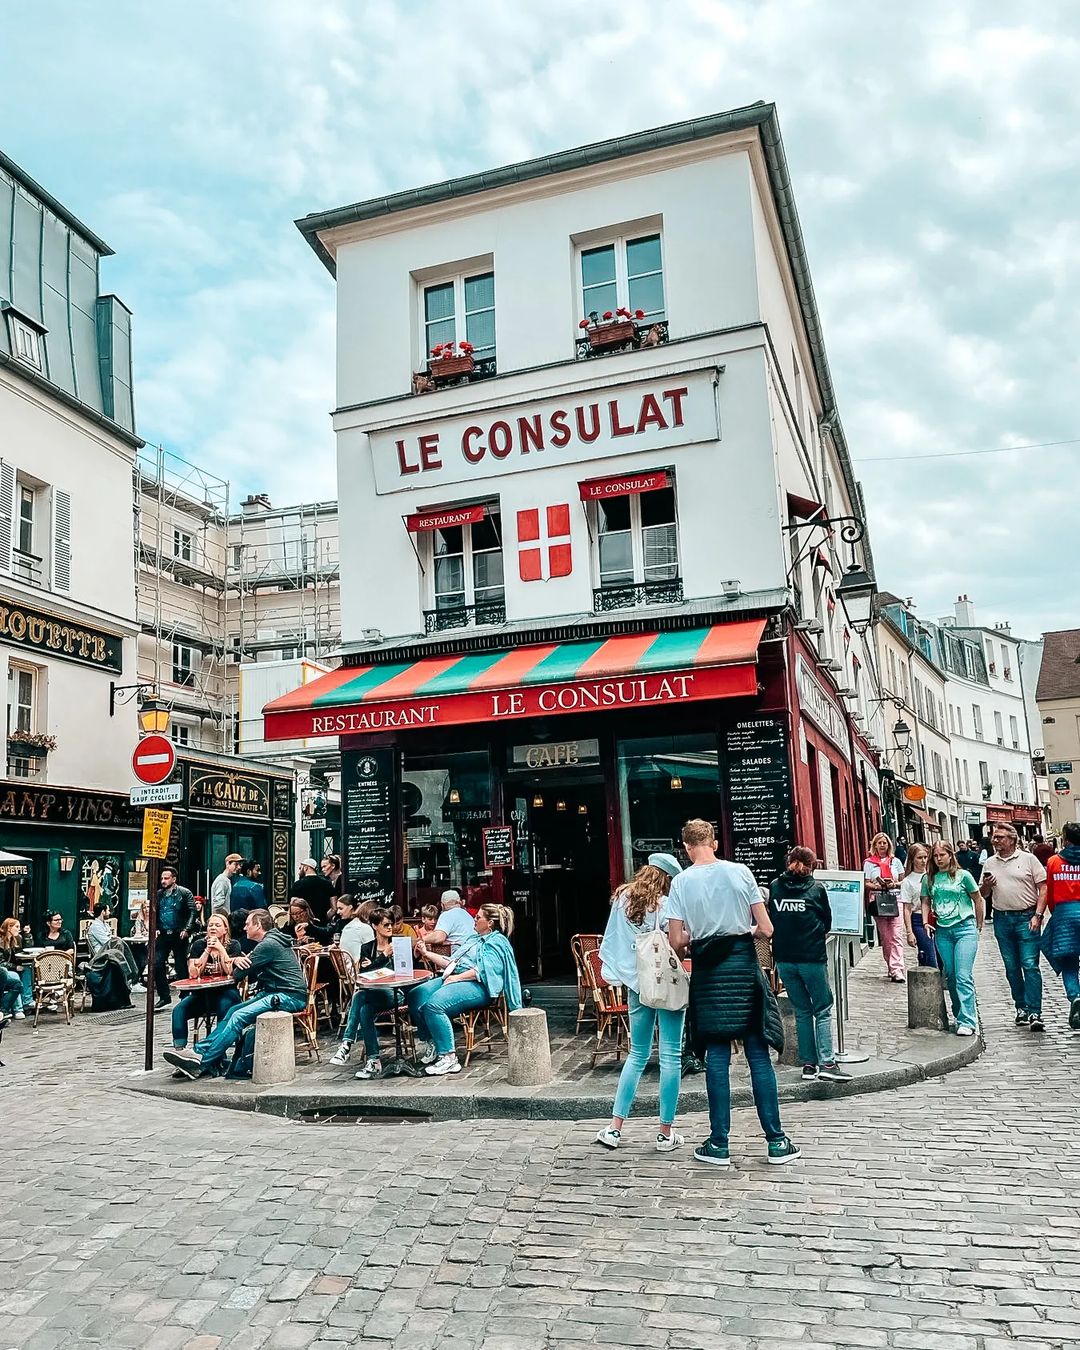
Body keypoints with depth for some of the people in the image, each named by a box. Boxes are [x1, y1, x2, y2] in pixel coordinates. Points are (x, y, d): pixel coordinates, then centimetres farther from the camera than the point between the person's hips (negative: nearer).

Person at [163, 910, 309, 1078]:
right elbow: (252, 977, 16)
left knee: (238, 1017, -19)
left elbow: (238, 974, -11)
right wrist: (237, 960, -4)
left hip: (290, 996, -10)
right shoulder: (270, 941, 20)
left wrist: (237, 963, 13)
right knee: (233, 1011, 1)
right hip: (276, 993, 10)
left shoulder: (268, 944, -13)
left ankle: (202, 1062, -18)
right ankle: (201, 1051, -6)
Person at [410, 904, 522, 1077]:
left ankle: (448, 1057, -25)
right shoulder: (474, 939, 29)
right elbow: (452, 962, 27)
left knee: (433, 1005, -31)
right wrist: (427, 953, 19)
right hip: (456, 980, 9)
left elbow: (484, 970, -13)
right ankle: (429, 1043, -5)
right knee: (415, 996, -12)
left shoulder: (497, 941, 0)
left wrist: (457, 978, -17)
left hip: (477, 986, -9)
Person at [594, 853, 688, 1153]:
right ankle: (666, 1133, 7)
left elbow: (611, 942, 8)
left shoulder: (622, 900, 4)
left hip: (636, 984, 5)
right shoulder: (664, 905, -11)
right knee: (670, 1056, 3)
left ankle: (614, 1128, 14)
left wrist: (616, 972, 15)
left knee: (637, 1055, 15)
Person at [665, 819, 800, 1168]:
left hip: (708, 971, 0)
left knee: (717, 1058, 7)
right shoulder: (740, 872, -3)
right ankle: (777, 1142, 12)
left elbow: (676, 942, -6)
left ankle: (719, 1145, 12)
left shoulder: (681, 881, -4)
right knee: (758, 1055, 6)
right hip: (743, 964, 0)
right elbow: (766, 929, -4)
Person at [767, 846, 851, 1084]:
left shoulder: (774, 886, 2)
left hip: (784, 959, 3)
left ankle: (808, 1064, 13)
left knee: (802, 1011, 13)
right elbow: (828, 921, 6)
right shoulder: (816, 888, -4)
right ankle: (826, 1063, -4)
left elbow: (771, 919, 10)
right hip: (812, 957, -3)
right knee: (823, 1010, 5)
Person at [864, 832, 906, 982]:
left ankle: (897, 970, -16)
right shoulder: (869, 863, 9)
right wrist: (877, 886, -13)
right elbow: (866, 883, 6)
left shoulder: (895, 861, 13)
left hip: (895, 900, 0)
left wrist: (894, 884, -7)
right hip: (878, 901, 0)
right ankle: (891, 968, 13)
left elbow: (903, 882, 13)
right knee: (885, 937, 2)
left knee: (896, 936, -11)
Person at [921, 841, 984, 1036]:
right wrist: (926, 922, 1)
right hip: (942, 931, 4)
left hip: (965, 928, -4)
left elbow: (977, 899, 7)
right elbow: (926, 902, 16)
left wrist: (979, 926, 11)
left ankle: (967, 1022, -13)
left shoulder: (963, 875, -2)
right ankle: (961, 1014, 24)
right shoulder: (929, 879, 7)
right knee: (950, 976, 9)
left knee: (963, 976, -11)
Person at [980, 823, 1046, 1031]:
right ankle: (1021, 1008, 19)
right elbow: (983, 895, 18)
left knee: (1030, 965, -9)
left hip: (1026, 917, -4)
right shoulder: (989, 863, 11)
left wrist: (1037, 915, -11)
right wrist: (985, 885, -4)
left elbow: (1043, 888, -2)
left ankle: (1034, 1012, -9)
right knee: (1011, 968, 8)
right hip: (1002, 920, 4)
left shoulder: (1028, 859, 0)